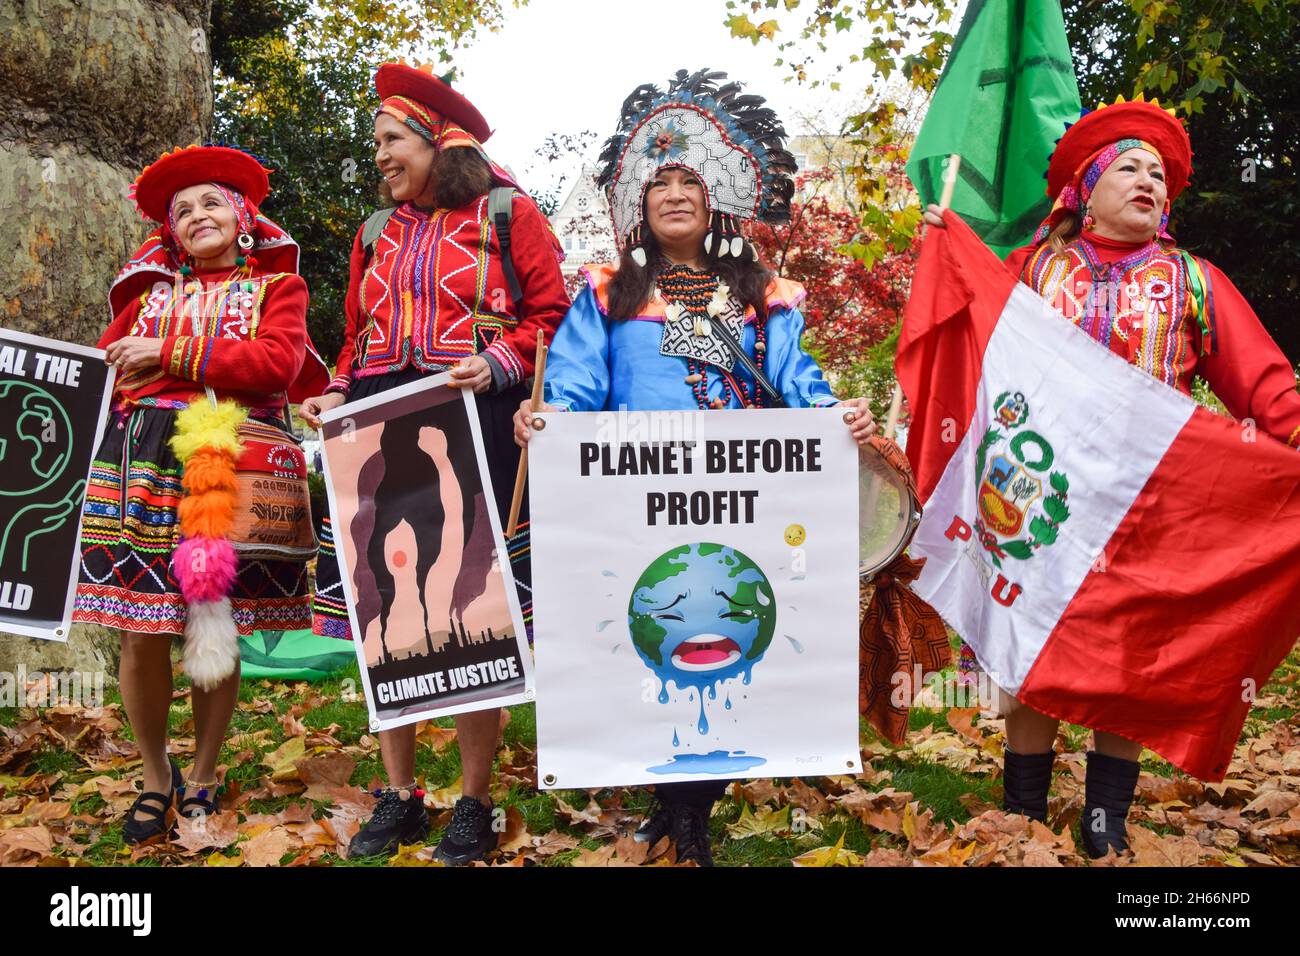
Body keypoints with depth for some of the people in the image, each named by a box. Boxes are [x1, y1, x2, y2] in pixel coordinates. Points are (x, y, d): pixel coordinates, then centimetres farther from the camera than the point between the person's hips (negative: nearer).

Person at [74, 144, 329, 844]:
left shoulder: (277, 285, 11)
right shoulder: (150, 290, 22)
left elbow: (277, 363, -7)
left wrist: (171, 354, -6)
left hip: (235, 467, -2)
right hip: (144, 465, 3)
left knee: (215, 632, 3)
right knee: (143, 634, -2)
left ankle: (203, 775, 22)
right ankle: (155, 776, 20)